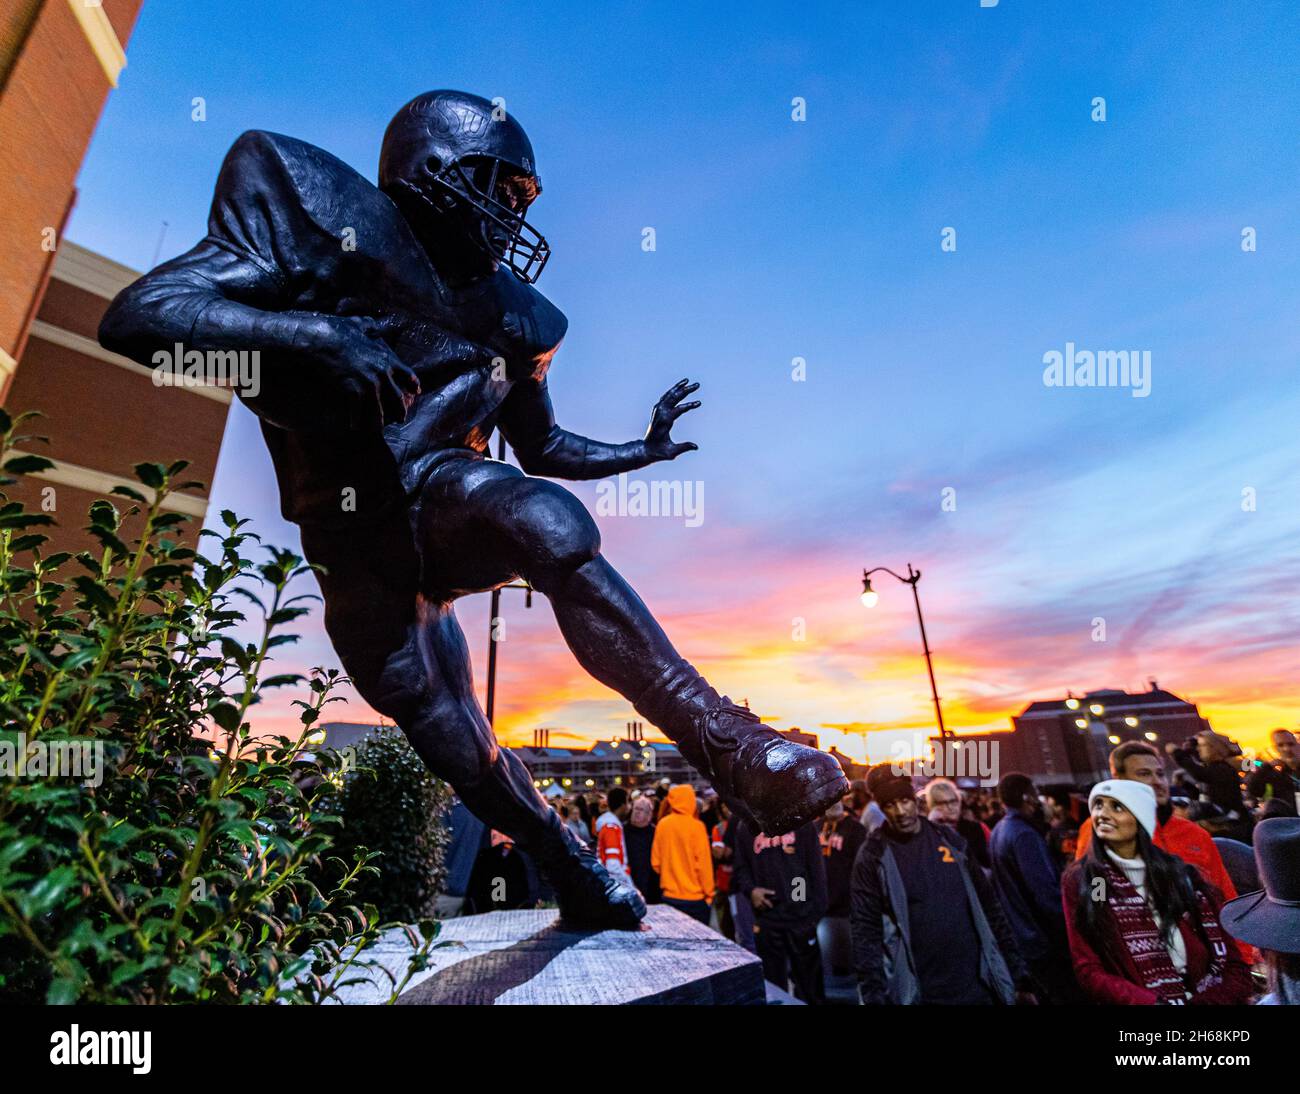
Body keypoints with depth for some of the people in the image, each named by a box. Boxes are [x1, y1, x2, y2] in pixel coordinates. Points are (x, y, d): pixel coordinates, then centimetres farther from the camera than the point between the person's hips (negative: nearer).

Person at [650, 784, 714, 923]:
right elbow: (703, 863, -11)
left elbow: (655, 861, 3)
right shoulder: (696, 825, -13)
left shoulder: (662, 824, -3)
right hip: (694, 897, -4)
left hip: (669, 896, 4)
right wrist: (709, 893, 0)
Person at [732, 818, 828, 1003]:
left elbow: (816, 867, -4)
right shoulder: (745, 827, 2)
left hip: (801, 916, -1)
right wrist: (750, 890, -12)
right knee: (773, 982, 14)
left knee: (809, 982, 11)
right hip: (766, 917, 2)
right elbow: (741, 867, 6)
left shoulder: (802, 822, -4)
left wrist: (817, 911, -7)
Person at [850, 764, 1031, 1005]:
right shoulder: (873, 857, -9)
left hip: (977, 987, 3)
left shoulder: (949, 840, 3)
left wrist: (1018, 976, 6)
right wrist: (874, 996, -16)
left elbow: (988, 908, 8)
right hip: (919, 993, -3)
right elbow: (866, 932, -10)